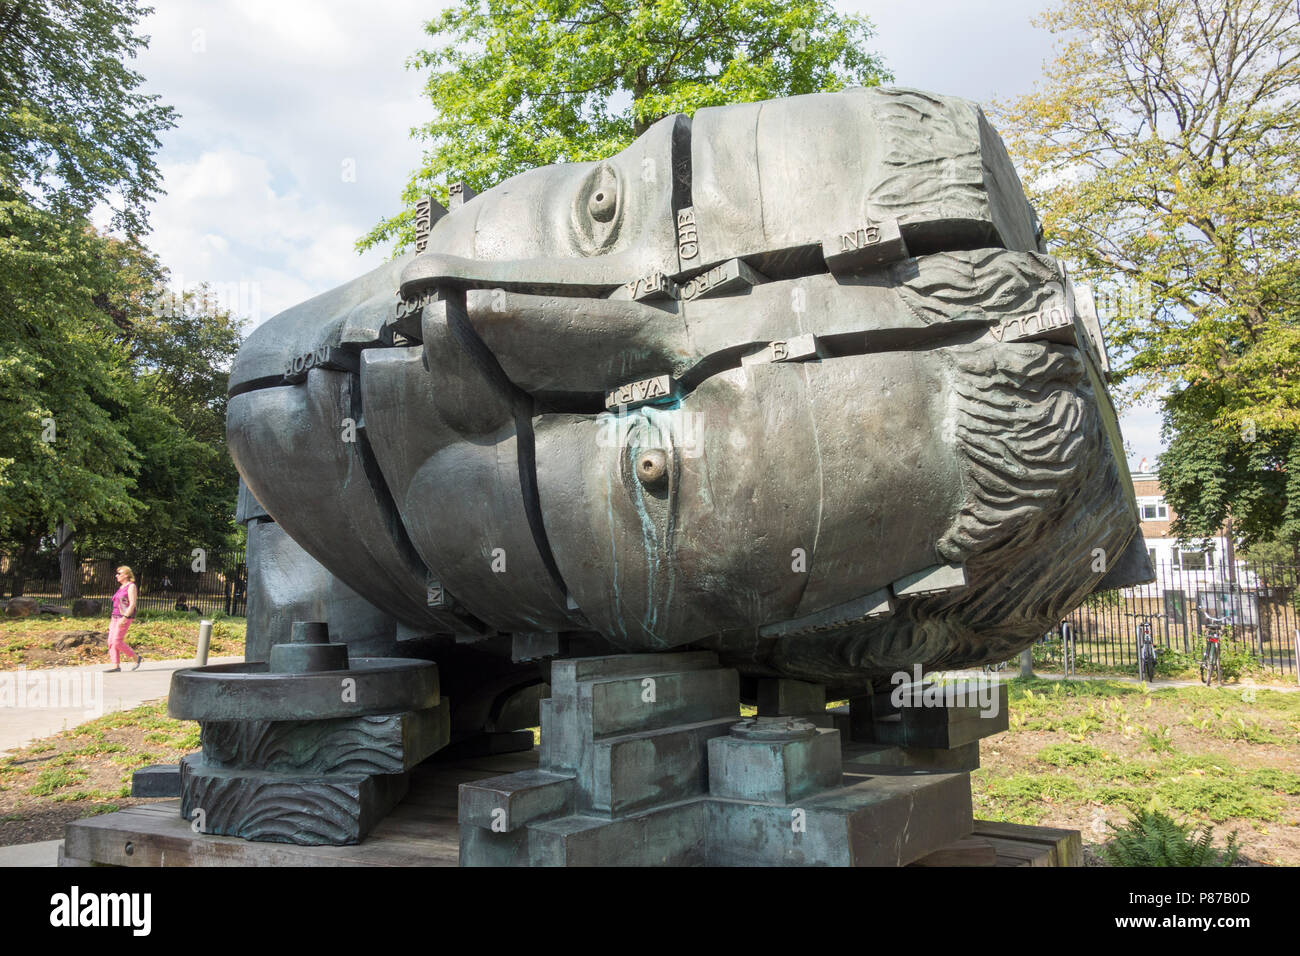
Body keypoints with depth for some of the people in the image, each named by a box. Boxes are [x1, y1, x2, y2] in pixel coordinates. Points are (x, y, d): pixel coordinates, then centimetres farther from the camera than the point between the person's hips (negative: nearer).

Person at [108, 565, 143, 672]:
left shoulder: (131, 586, -8)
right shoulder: (121, 588, 19)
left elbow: (132, 604, -16)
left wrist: (124, 618, -24)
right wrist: (112, 619, 19)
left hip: (125, 616, -9)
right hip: (116, 616, 9)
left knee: (117, 642, -14)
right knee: (111, 642, -1)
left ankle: (136, 658, -1)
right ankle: (116, 666, -1)